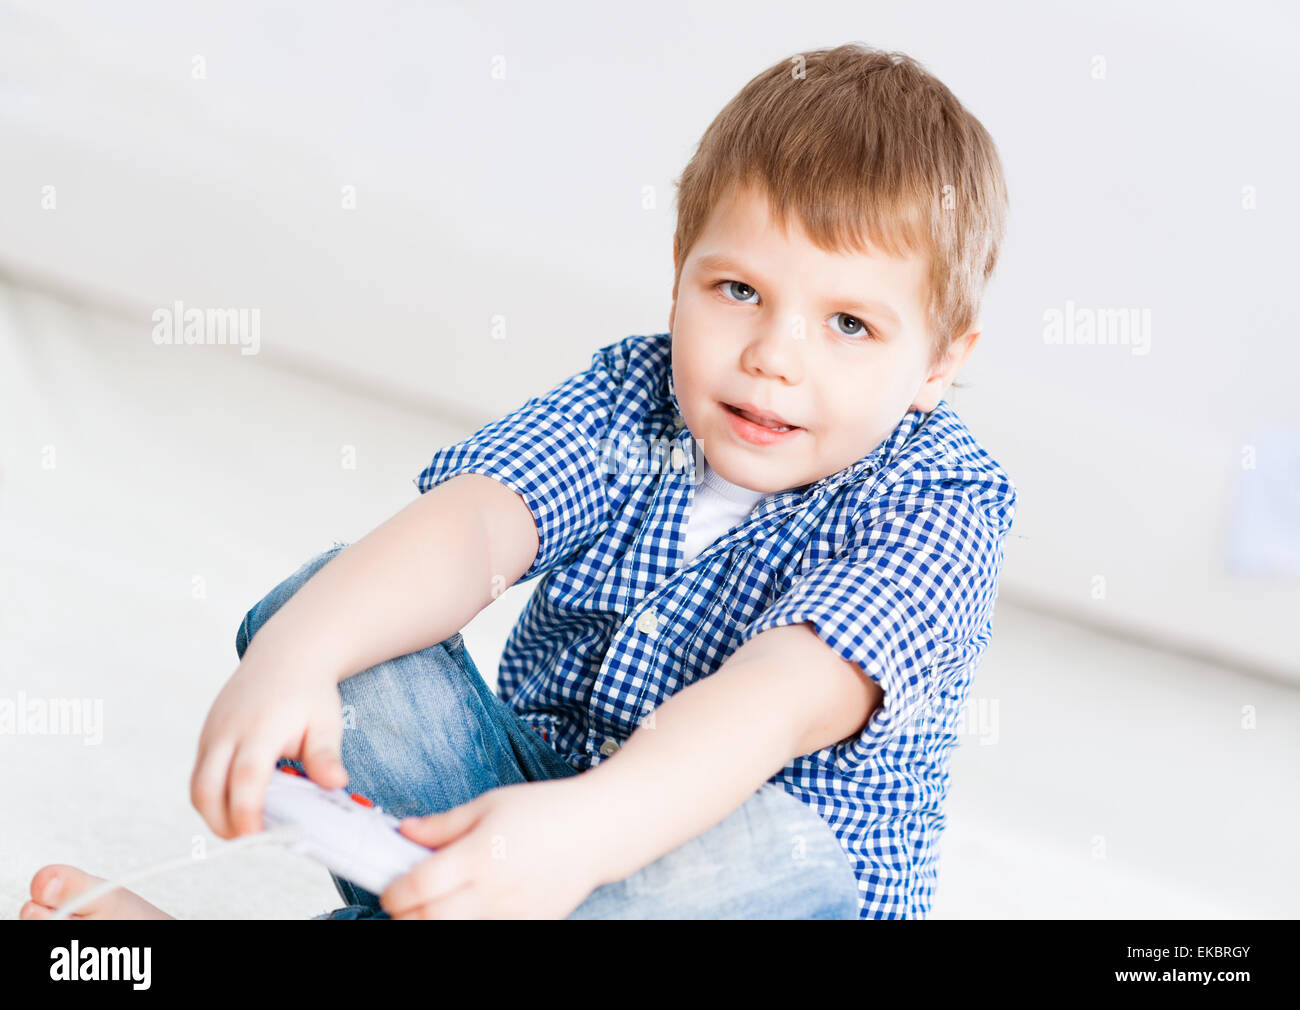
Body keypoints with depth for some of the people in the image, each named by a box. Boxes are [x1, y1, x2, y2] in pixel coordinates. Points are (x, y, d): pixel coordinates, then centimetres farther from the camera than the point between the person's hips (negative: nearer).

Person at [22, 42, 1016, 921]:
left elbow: (782, 702, -35)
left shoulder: (937, 504, -17)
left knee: (773, 854, -41)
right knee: (324, 597, -12)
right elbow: (470, 523, -22)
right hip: (527, 802, 4)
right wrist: (295, 656, -42)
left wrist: (583, 831, -53)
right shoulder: (629, 398, -4)